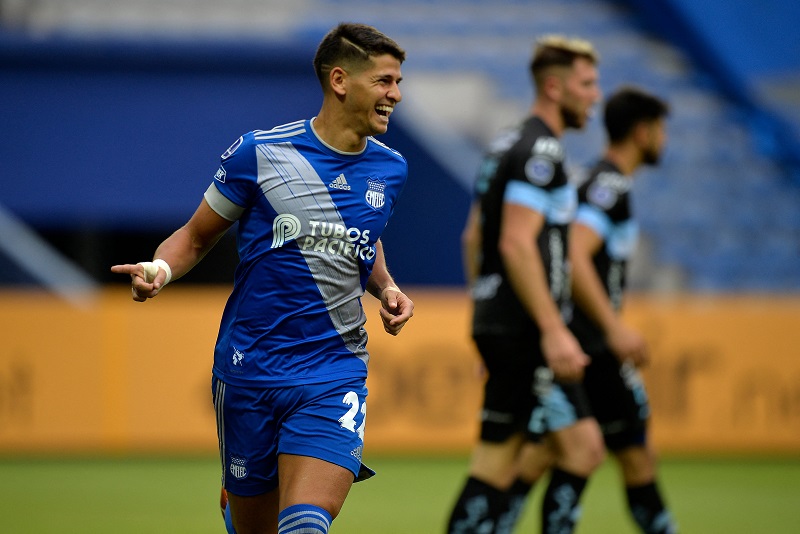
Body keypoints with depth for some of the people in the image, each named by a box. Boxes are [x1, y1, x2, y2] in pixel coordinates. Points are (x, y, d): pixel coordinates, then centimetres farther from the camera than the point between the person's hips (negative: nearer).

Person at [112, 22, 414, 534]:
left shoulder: (389, 169, 6)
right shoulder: (259, 153, -6)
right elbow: (196, 236, 6)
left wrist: (387, 289, 6)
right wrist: (161, 268, -15)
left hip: (334, 375, 1)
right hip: (249, 371, -1)